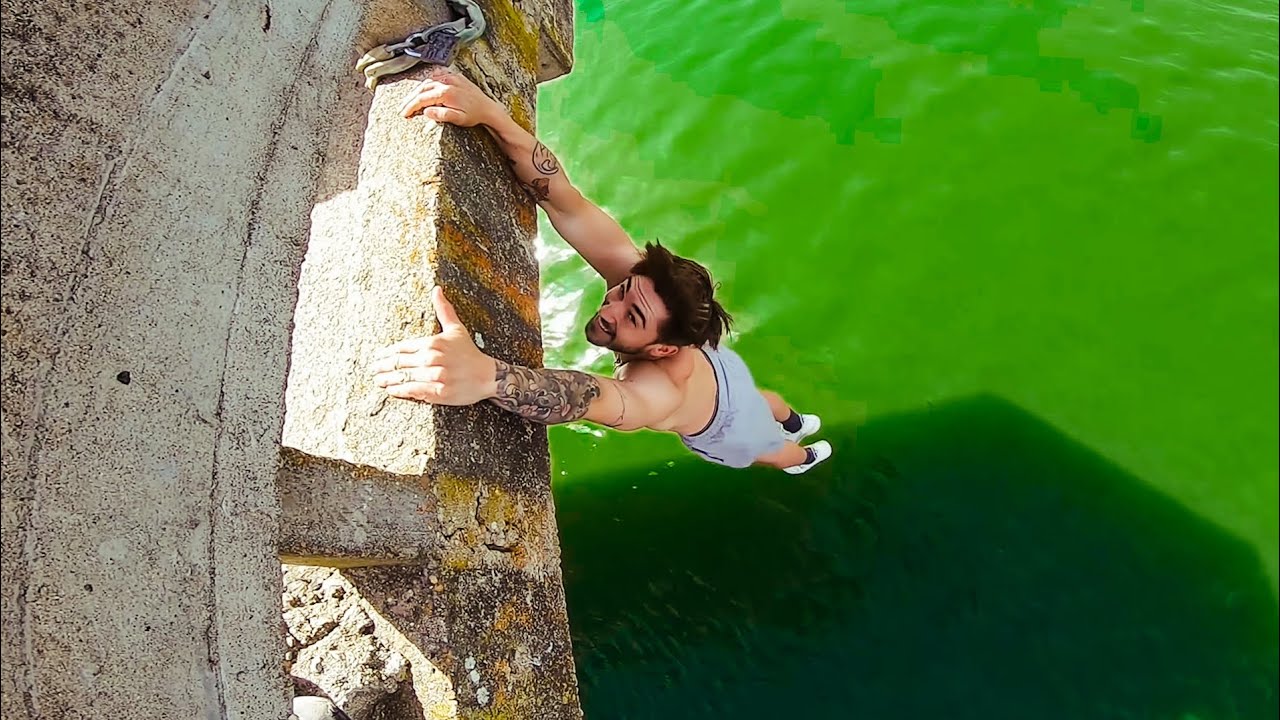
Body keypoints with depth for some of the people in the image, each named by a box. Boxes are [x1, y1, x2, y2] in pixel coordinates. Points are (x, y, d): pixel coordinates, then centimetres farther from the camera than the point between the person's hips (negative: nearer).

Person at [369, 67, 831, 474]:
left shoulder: (662, 392, -55)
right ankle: (796, 422, 75)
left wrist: (486, 376, -96)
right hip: (725, 369, 4)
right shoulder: (639, 277, -40)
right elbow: (566, 204, -51)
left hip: (724, 432, -3)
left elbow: (594, 397, -78)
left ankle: (804, 458, 71)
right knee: (759, 400, 39)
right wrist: (488, 113, -64)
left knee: (769, 451, 35)